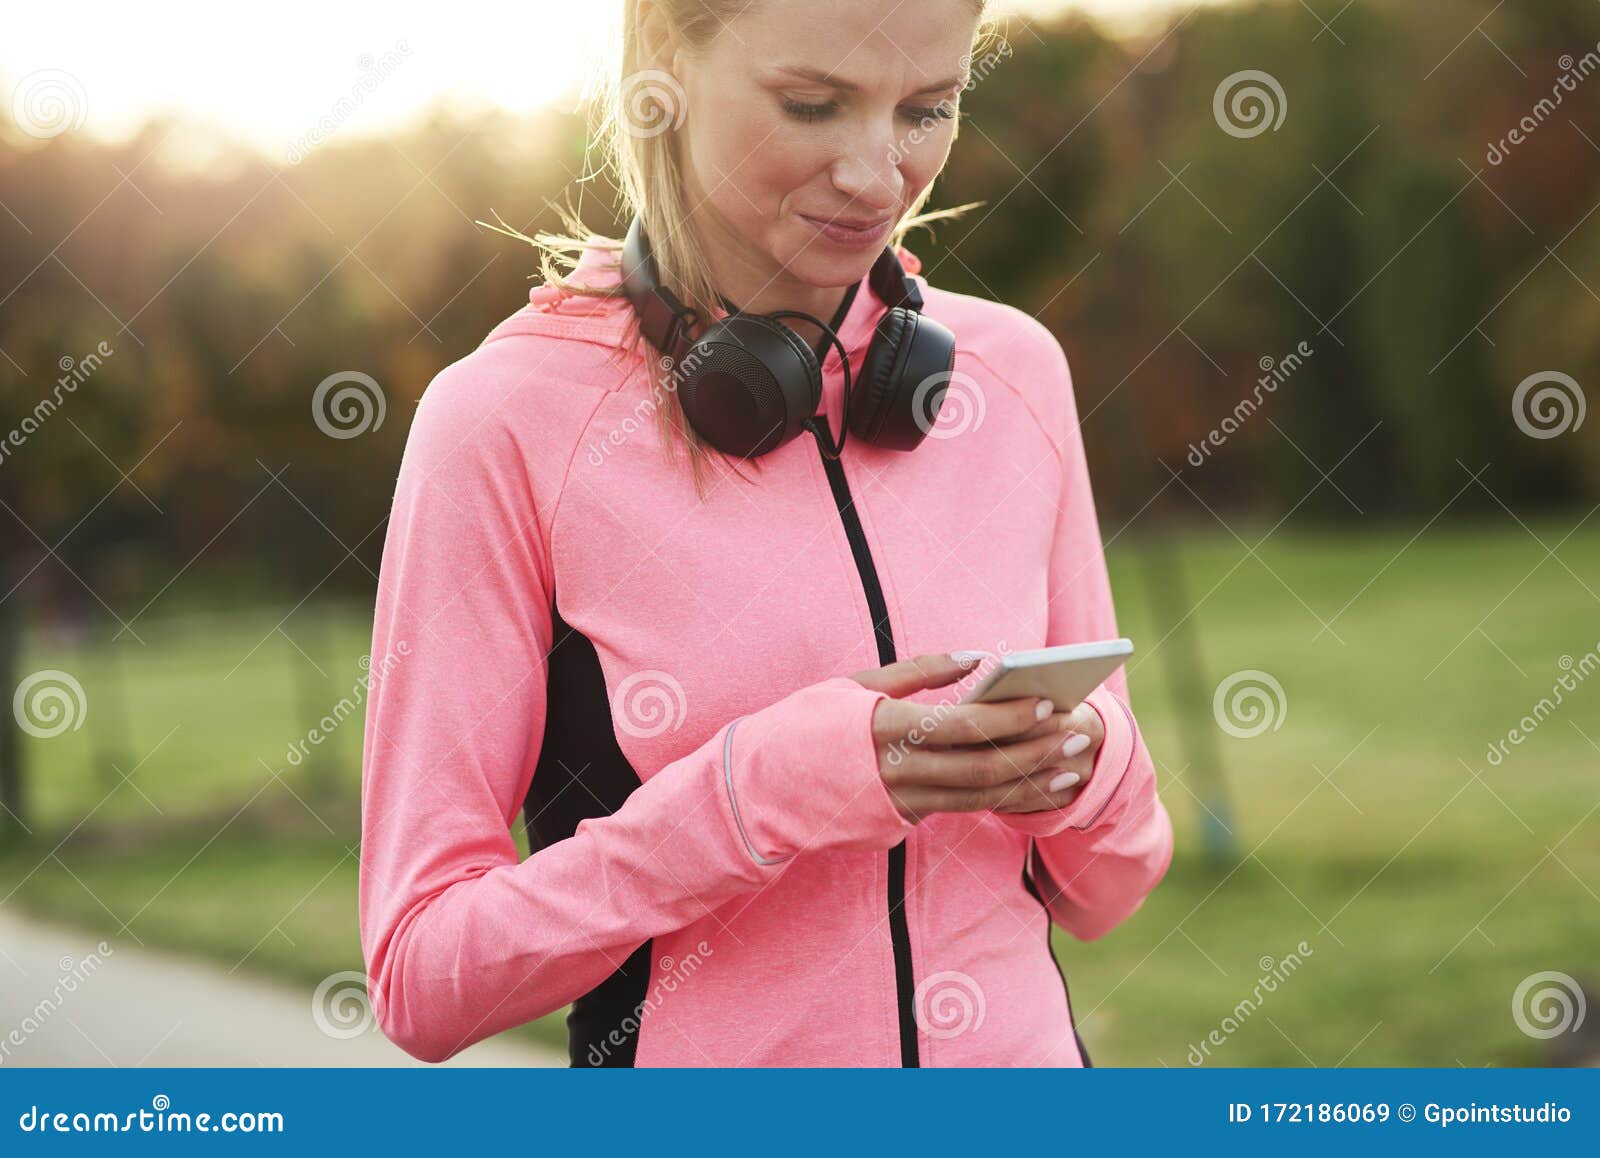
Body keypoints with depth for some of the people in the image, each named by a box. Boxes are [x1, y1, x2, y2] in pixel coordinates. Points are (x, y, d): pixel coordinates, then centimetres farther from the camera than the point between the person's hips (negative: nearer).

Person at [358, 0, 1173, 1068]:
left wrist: (1078, 765, -16)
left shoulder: (1012, 371, -2)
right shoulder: (511, 421, -14)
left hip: (1028, 1057, 3)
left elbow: (1097, 895, 4)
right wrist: (766, 785, -26)